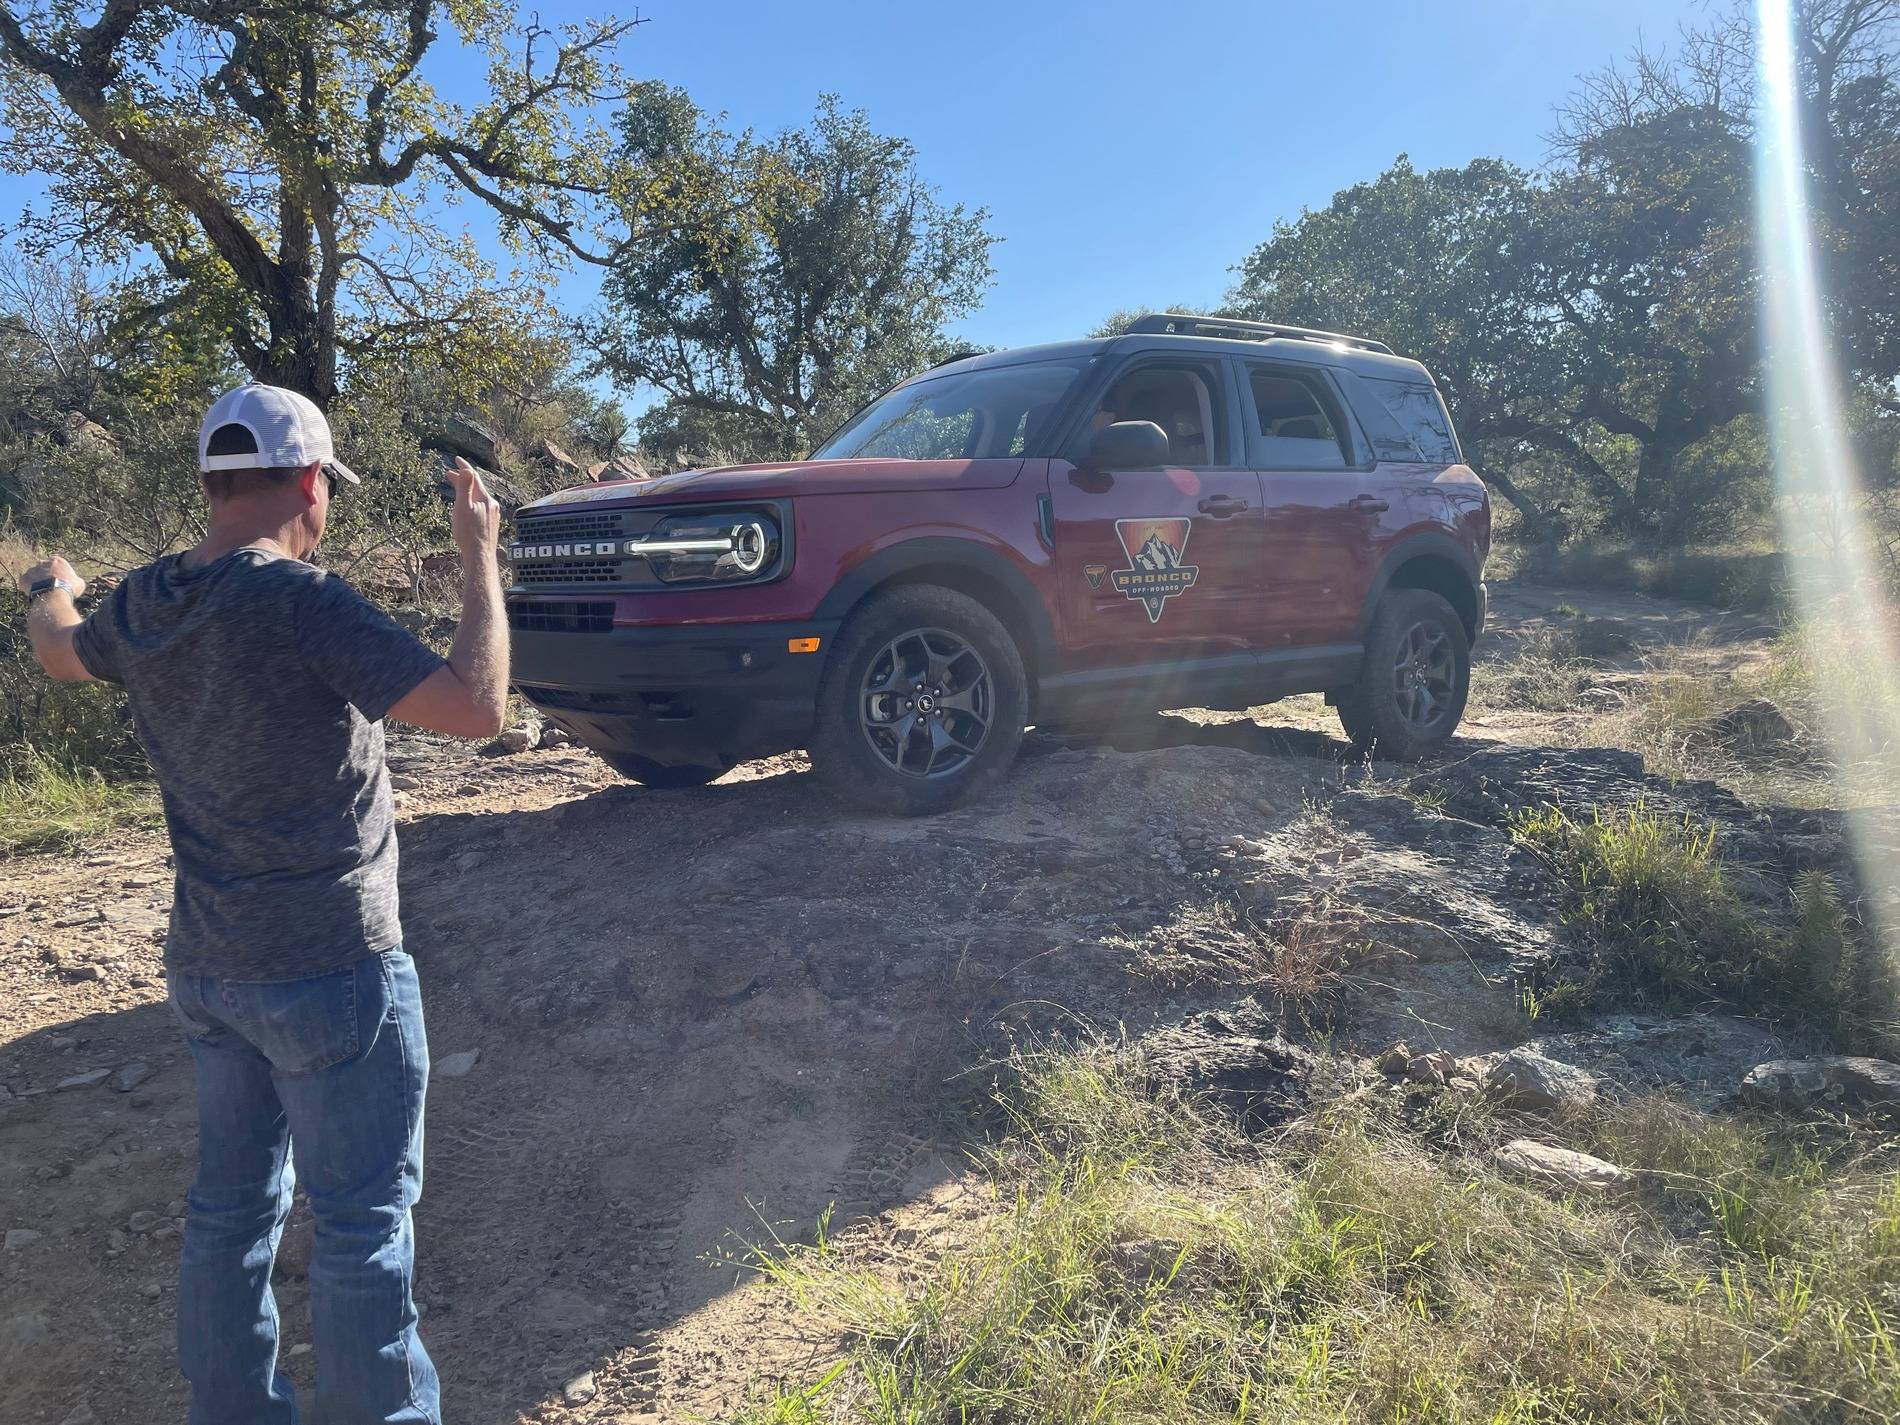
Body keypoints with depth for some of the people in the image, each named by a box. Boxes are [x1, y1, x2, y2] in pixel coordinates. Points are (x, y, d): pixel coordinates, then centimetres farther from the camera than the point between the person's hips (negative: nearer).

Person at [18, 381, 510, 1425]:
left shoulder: (141, 606, 2)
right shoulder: (301, 602, -22)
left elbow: (60, 649, 25)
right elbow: (476, 708, -28)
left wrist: (51, 591, 48)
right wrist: (478, 555, -16)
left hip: (205, 967, 8)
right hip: (331, 969, -8)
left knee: (232, 1201, 21)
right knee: (363, 1219, 6)